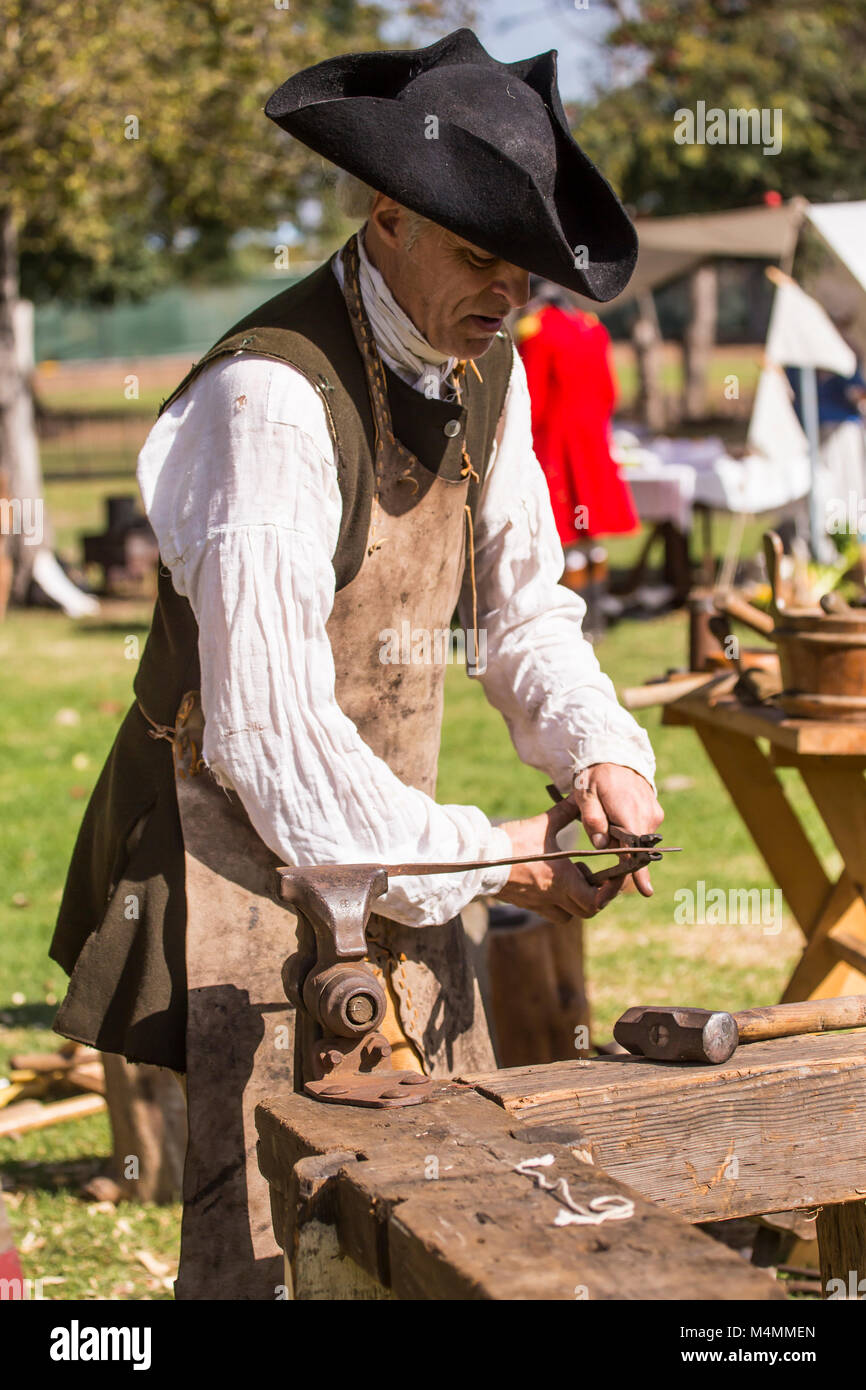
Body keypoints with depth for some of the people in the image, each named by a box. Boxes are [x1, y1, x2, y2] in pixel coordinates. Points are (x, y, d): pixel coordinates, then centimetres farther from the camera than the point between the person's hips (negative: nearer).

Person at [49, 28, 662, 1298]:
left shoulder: (488, 377, 3)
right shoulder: (272, 398, -23)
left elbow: (522, 607, 15)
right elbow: (267, 730, -24)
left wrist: (600, 748, -4)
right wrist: (482, 859, -15)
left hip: (387, 850, 8)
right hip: (248, 861, -8)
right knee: (277, 1249, -5)